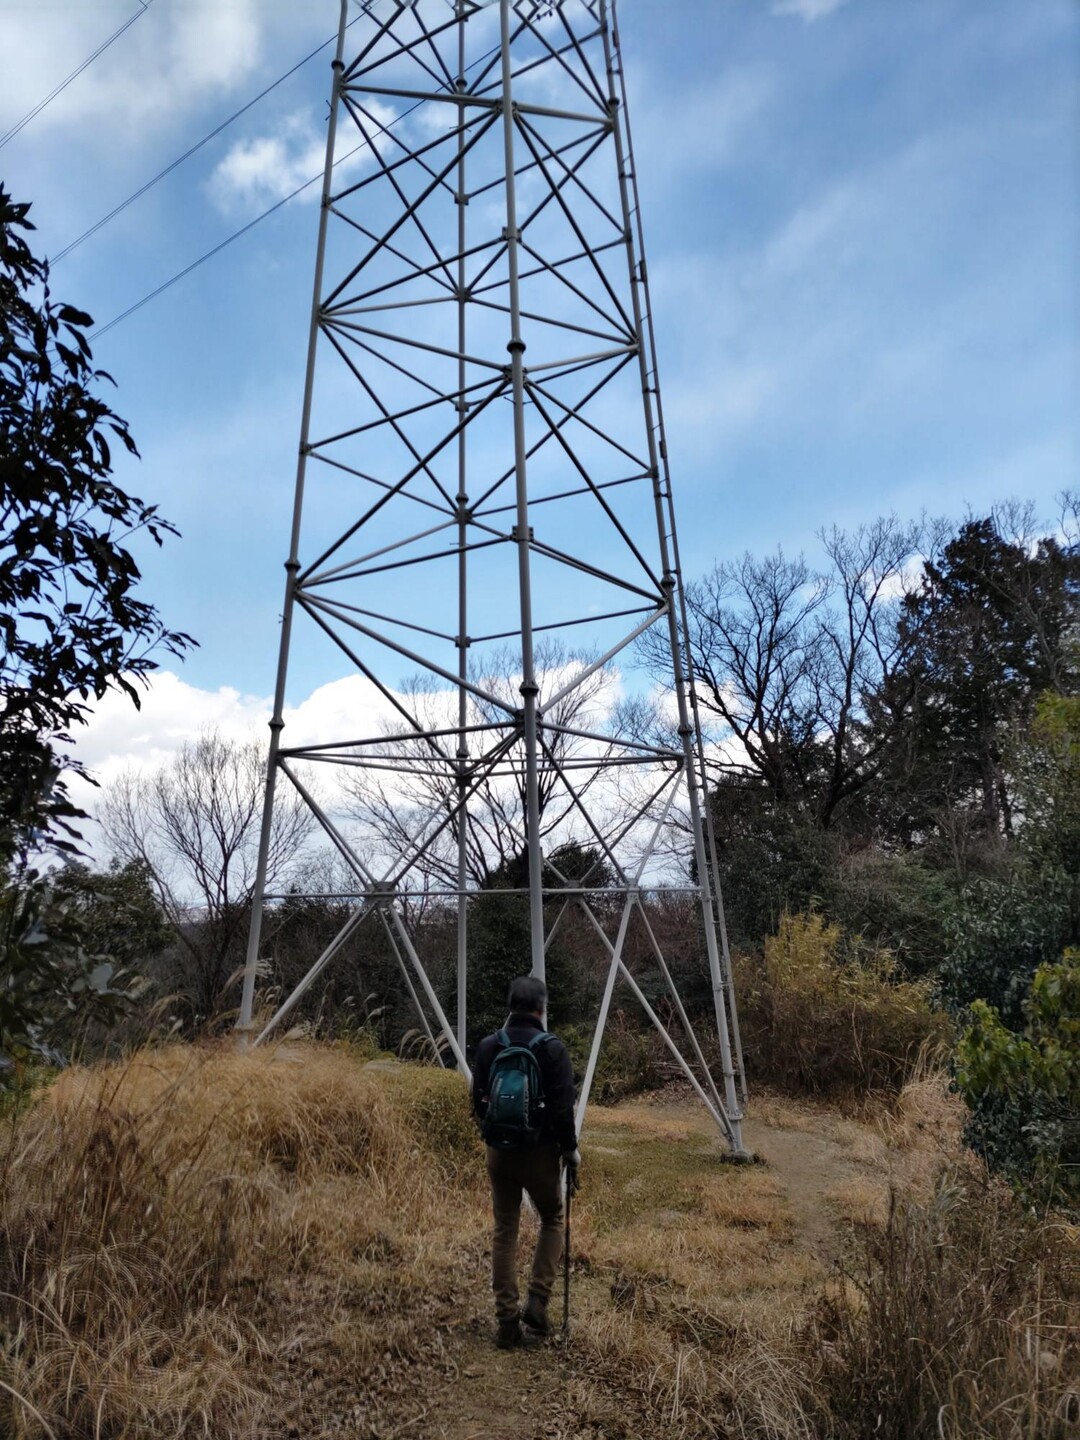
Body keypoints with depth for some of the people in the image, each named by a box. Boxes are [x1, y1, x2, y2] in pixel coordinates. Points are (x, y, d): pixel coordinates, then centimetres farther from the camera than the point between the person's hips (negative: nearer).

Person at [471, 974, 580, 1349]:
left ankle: (507, 1320, 16)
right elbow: (562, 1106, -14)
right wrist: (570, 1149, -1)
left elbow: (478, 1102, 7)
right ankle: (538, 1300, 11)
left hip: (498, 1151, 3)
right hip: (540, 1151, -3)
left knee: (504, 1231, 13)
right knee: (552, 1220, 19)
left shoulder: (487, 1046, -2)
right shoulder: (552, 1048, -14)